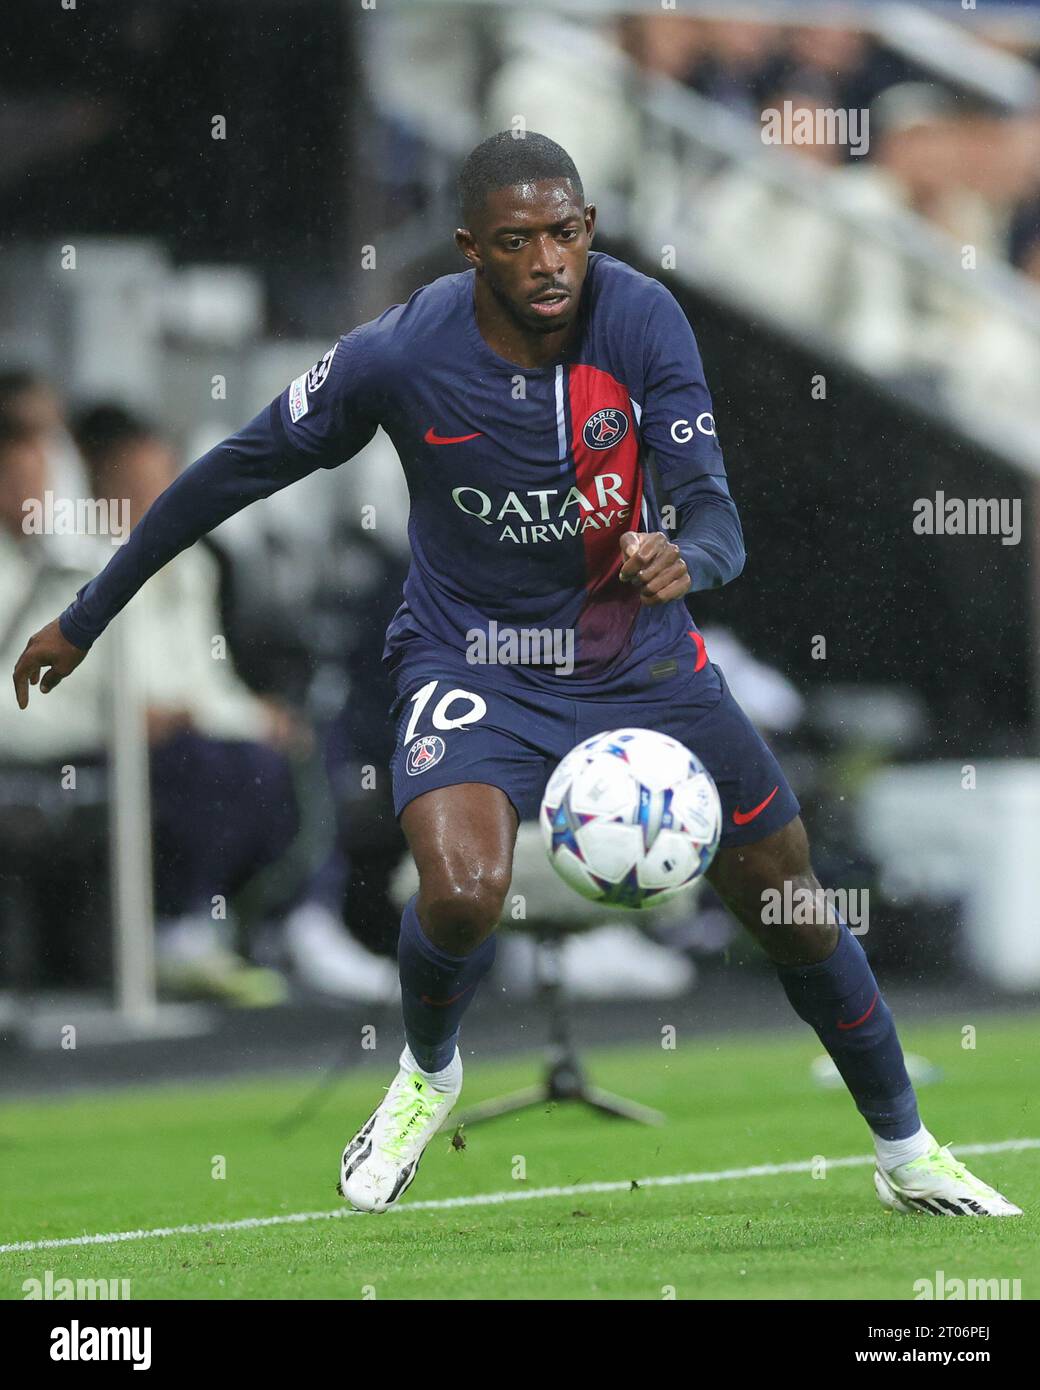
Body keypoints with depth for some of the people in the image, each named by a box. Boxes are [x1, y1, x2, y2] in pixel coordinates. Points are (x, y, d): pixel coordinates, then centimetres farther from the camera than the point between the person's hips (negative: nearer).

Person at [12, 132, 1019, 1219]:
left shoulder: (641, 320, -16)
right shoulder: (400, 355, -20)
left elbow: (714, 514, -19)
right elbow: (236, 472, -7)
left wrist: (685, 557, -45)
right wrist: (86, 617, -1)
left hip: (639, 657, 3)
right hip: (471, 660, -2)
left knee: (789, 909, 7)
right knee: (461, 893, -30)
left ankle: (907, 1157, 31)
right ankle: (429, 1070, 5)